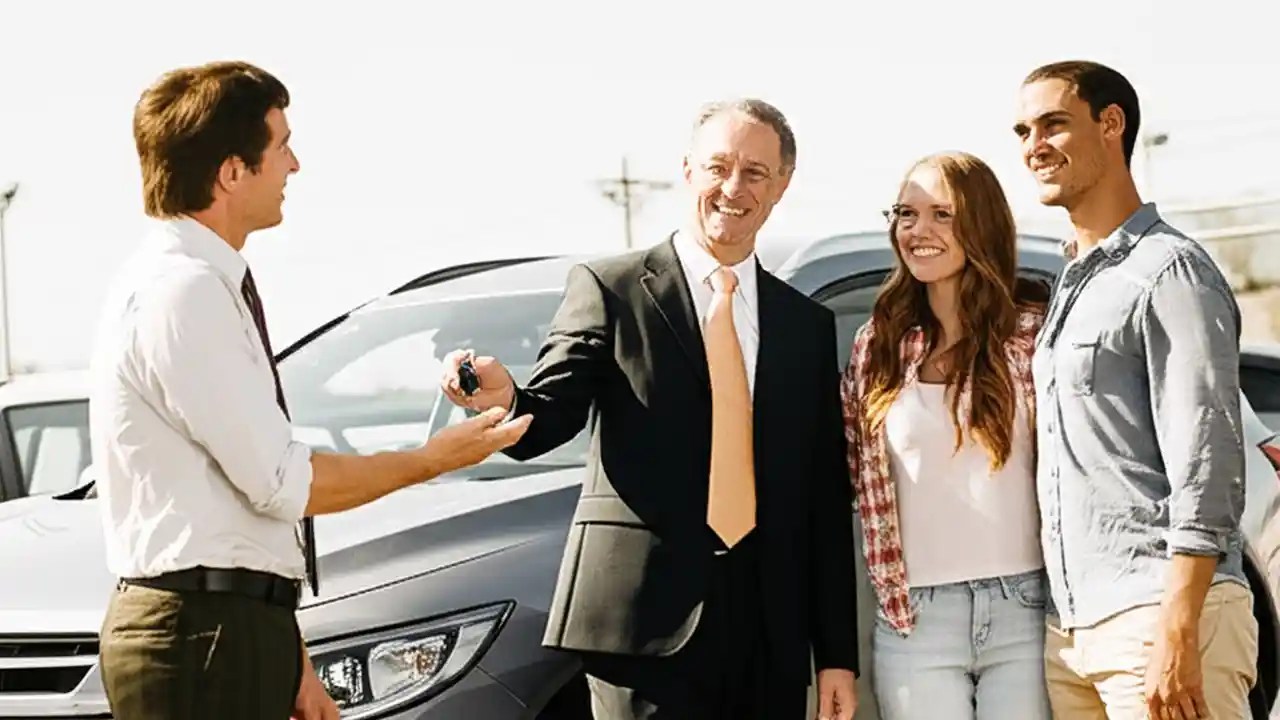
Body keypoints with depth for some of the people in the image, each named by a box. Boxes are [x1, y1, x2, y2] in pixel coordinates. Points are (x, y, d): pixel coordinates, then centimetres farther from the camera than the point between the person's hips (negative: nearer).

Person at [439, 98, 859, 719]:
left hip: (771, 633, 4)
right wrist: (505, 400, -31)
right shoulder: (610, 290, 4)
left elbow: (827, 504, 12)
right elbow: (550, 418, -6)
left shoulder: (808, 325, 14)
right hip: (647, 620, -4)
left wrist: (838, 658, 8)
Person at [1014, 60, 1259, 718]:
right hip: (1072, 629, 8)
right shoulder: (1070, 286, 18)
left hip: (1157, 619, -8)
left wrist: (1175, 637, -20)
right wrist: (1066, 627, 14)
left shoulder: (1169, 271, -7)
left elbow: (1207, 472, -14)